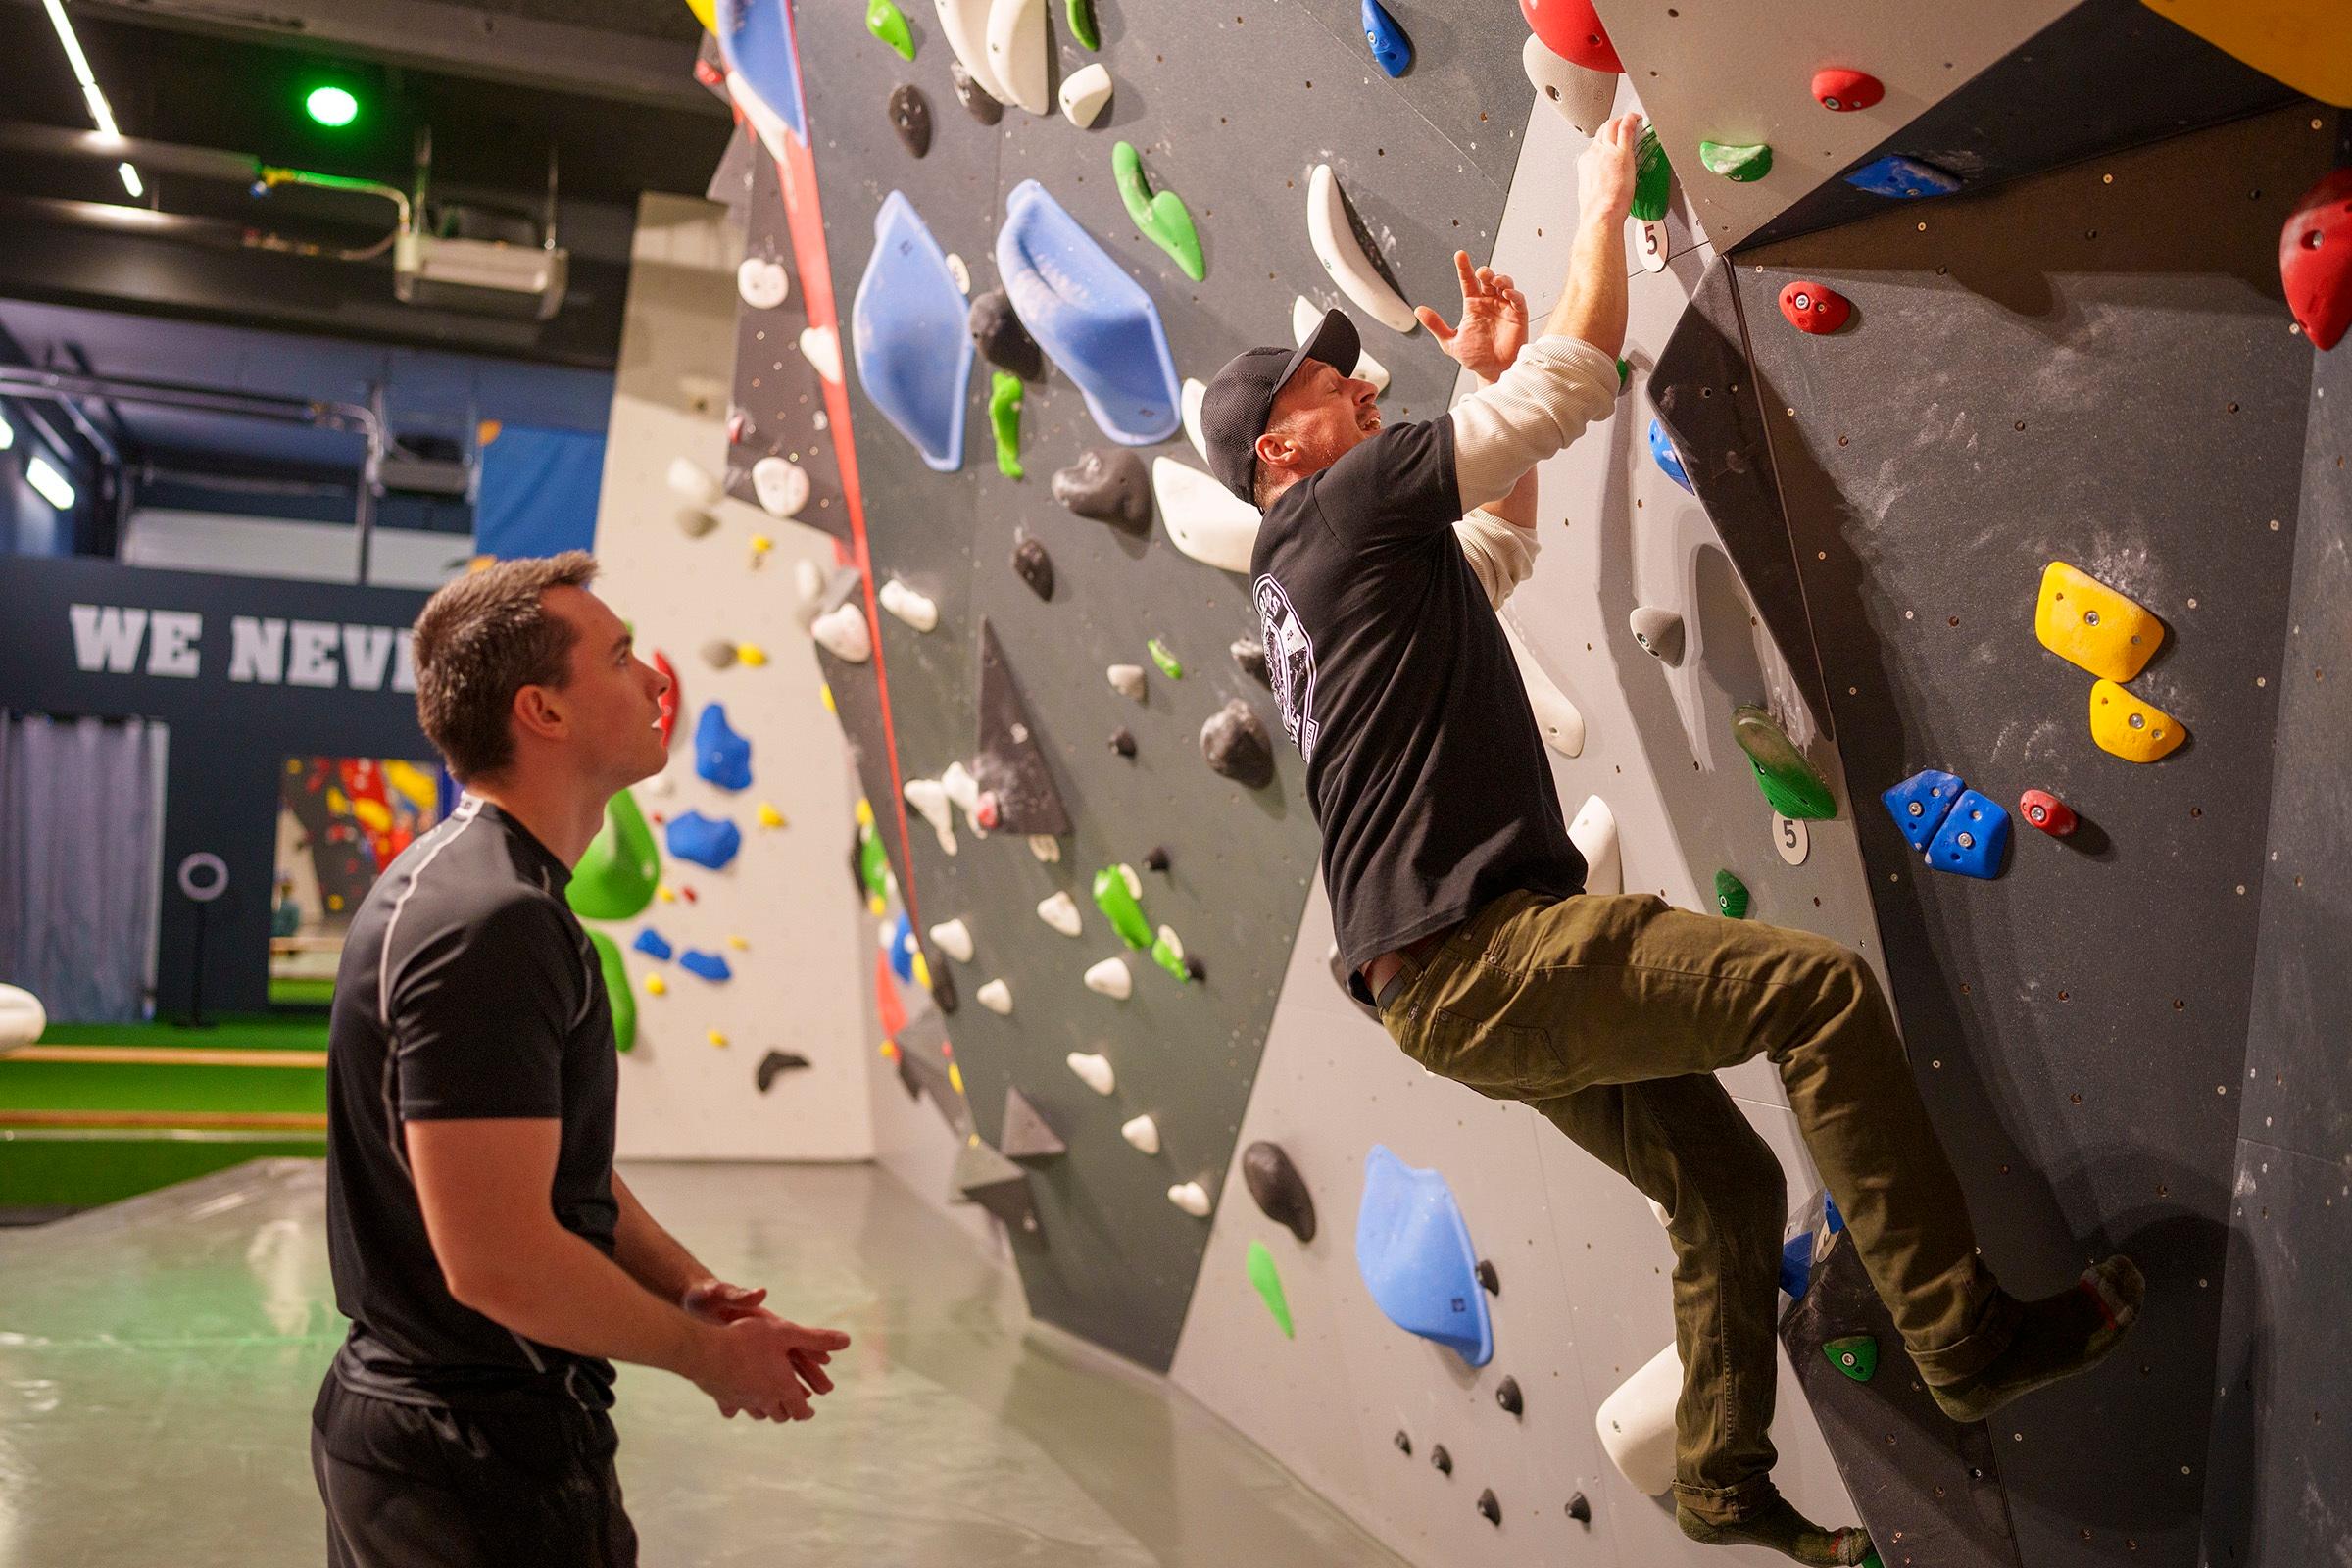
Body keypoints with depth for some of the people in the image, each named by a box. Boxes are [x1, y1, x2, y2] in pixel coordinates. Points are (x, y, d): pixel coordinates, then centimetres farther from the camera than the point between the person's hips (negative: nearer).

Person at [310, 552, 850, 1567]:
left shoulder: (457, 882, 9)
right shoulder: (489, 924, -25)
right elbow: (499, 1261, -30)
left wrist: (690, 1285, 2)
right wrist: (707, 1353, -16)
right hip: (489, 1468, -9)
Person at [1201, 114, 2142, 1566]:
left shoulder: (1298, 581, 22)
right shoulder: (1346, 504, -6)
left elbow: (1500, 549, 37)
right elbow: (1584, 365, -4)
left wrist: (1496, 376, 32)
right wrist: (1604, 195, 11)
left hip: (1451, 982, 10)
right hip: (1481, 955, -10)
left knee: (1729, 1187, 17)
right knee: (1823, 987, -15)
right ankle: (1968, 1337, -8)